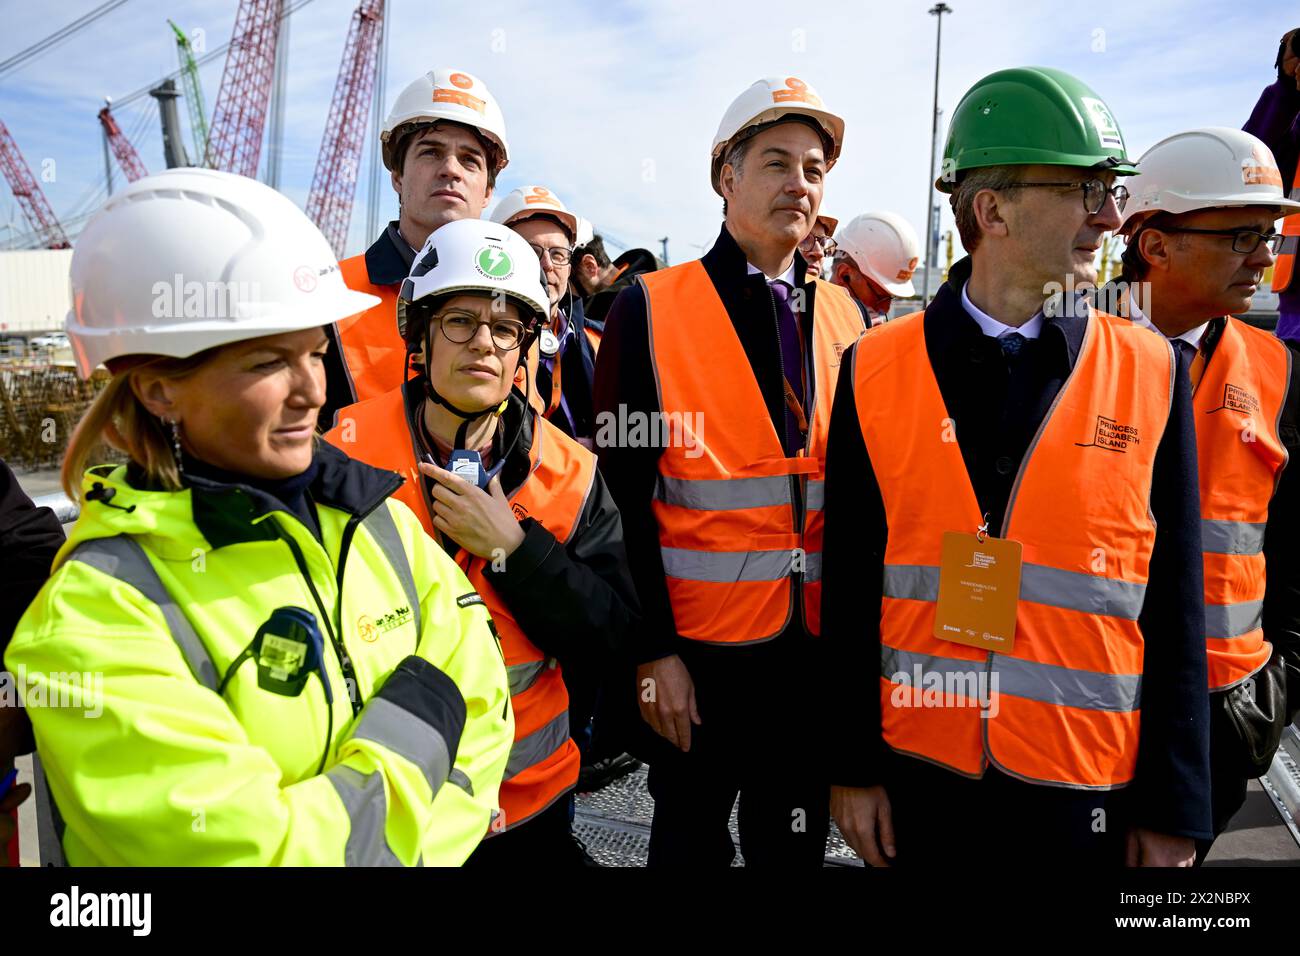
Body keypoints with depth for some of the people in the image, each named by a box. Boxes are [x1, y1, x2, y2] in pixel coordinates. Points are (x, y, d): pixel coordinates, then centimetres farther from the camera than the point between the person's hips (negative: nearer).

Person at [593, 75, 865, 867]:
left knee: (795, 843, 18)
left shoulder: (848, 319, 5)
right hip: (699, 647, -3)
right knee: (691, 838, 15)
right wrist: (653, 648, -11)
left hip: (822, 645, 4)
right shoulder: (650, 311, -7)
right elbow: (625, 494, -9)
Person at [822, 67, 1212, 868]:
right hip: (917, 778, 0)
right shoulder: (874, 371, -6)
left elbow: (1175, 608, -1)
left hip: (1088, 795, 1)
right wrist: (852, 763, 0)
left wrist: (1174, 811, 1)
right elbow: (849, 586, -2)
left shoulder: (1151, 373, -4)